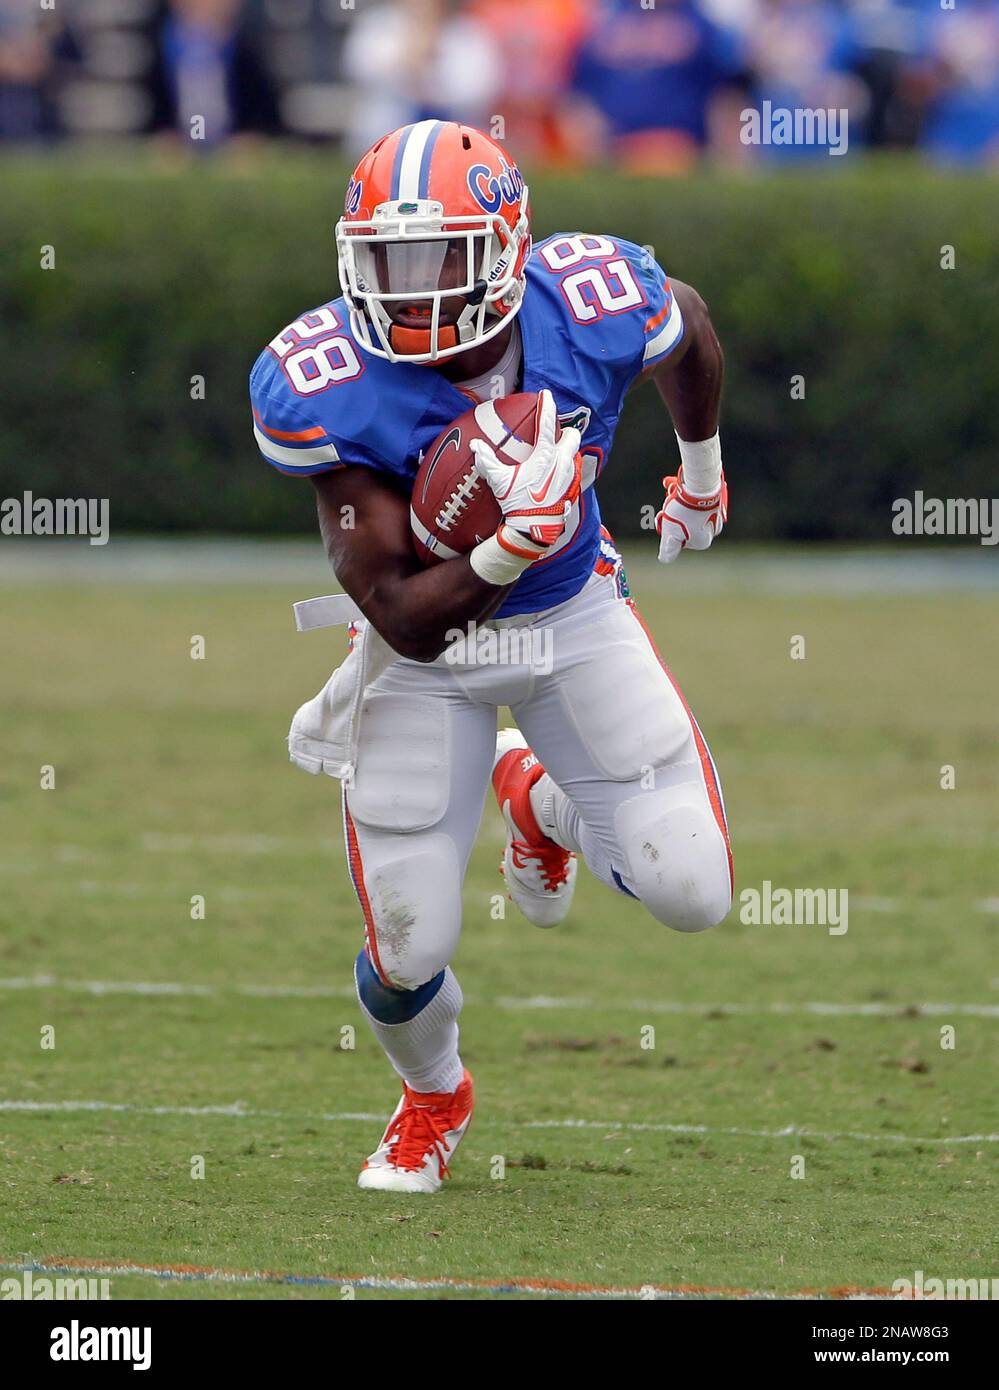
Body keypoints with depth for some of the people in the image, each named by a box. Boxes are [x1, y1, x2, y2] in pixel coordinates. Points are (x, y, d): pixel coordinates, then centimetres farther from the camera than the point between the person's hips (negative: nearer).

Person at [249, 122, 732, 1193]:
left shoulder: (596, 305, -27)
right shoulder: (328, 387, -31)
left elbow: (689, 326, 3)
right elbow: (405, 621, -29)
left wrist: (703, 471, 19)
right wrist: (514, 546, -46)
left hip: (572, 616, 2)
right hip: (423, 646, -2)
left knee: (690, 895, -6)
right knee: (409, 954, -1)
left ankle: (540, 799, 29)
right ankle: (433, 1095, 38)